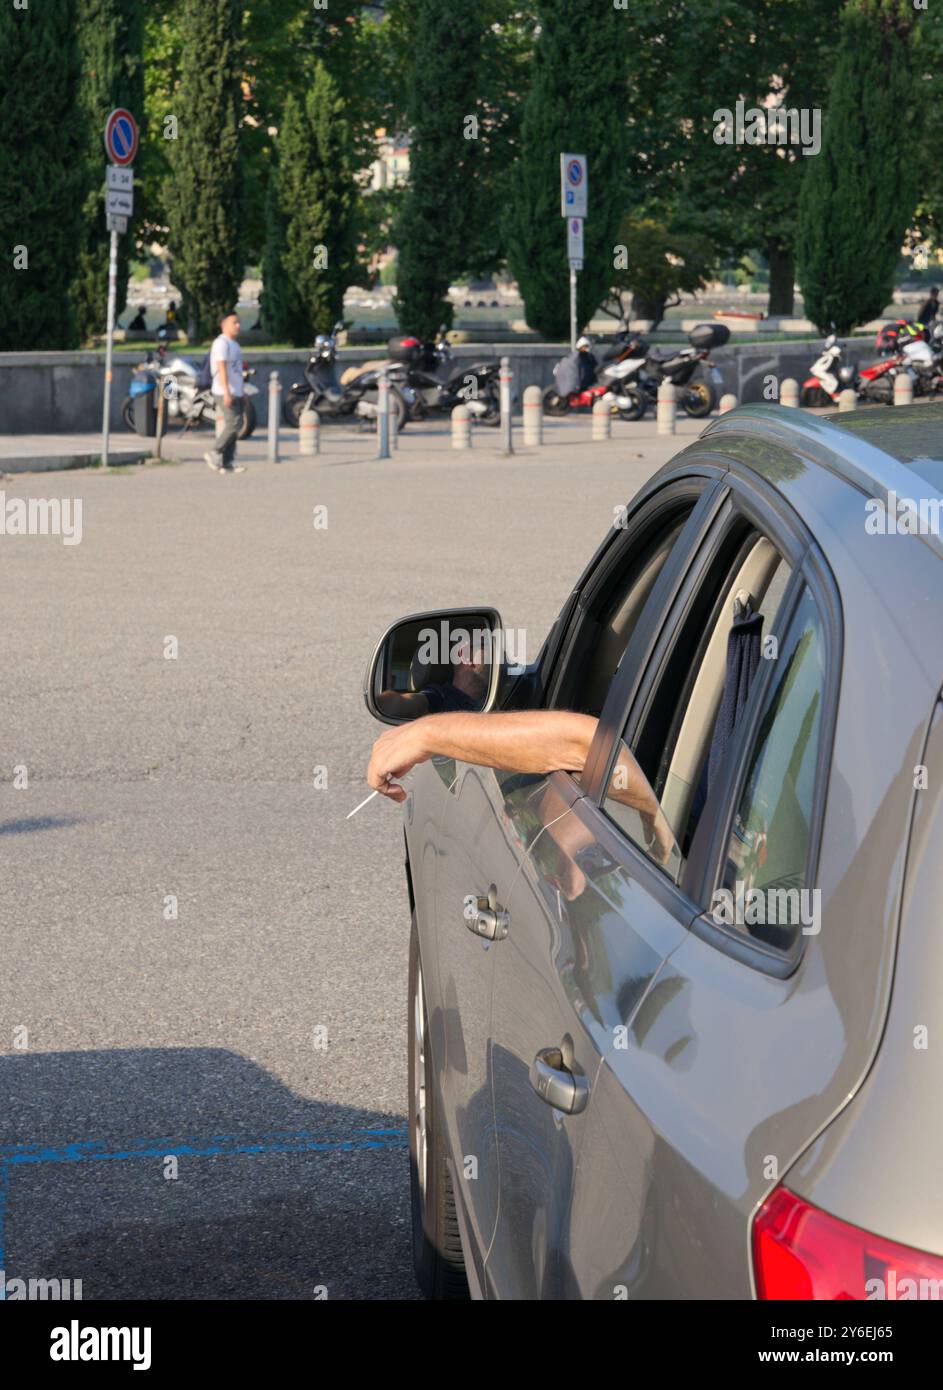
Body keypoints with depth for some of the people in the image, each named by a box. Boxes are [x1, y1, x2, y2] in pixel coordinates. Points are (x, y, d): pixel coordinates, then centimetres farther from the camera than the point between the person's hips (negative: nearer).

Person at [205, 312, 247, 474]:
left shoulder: (234, 344, 20)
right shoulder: (222, 343, -10)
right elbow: (222, 369, -19)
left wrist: (242, 393, 20)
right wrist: (227, 393, -26)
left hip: (236, 393, 9)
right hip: (225, 393, -9)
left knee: (232, 426, 5)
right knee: (234, 424, -15)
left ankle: (227, 463, 5)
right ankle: (215, 453, -6)